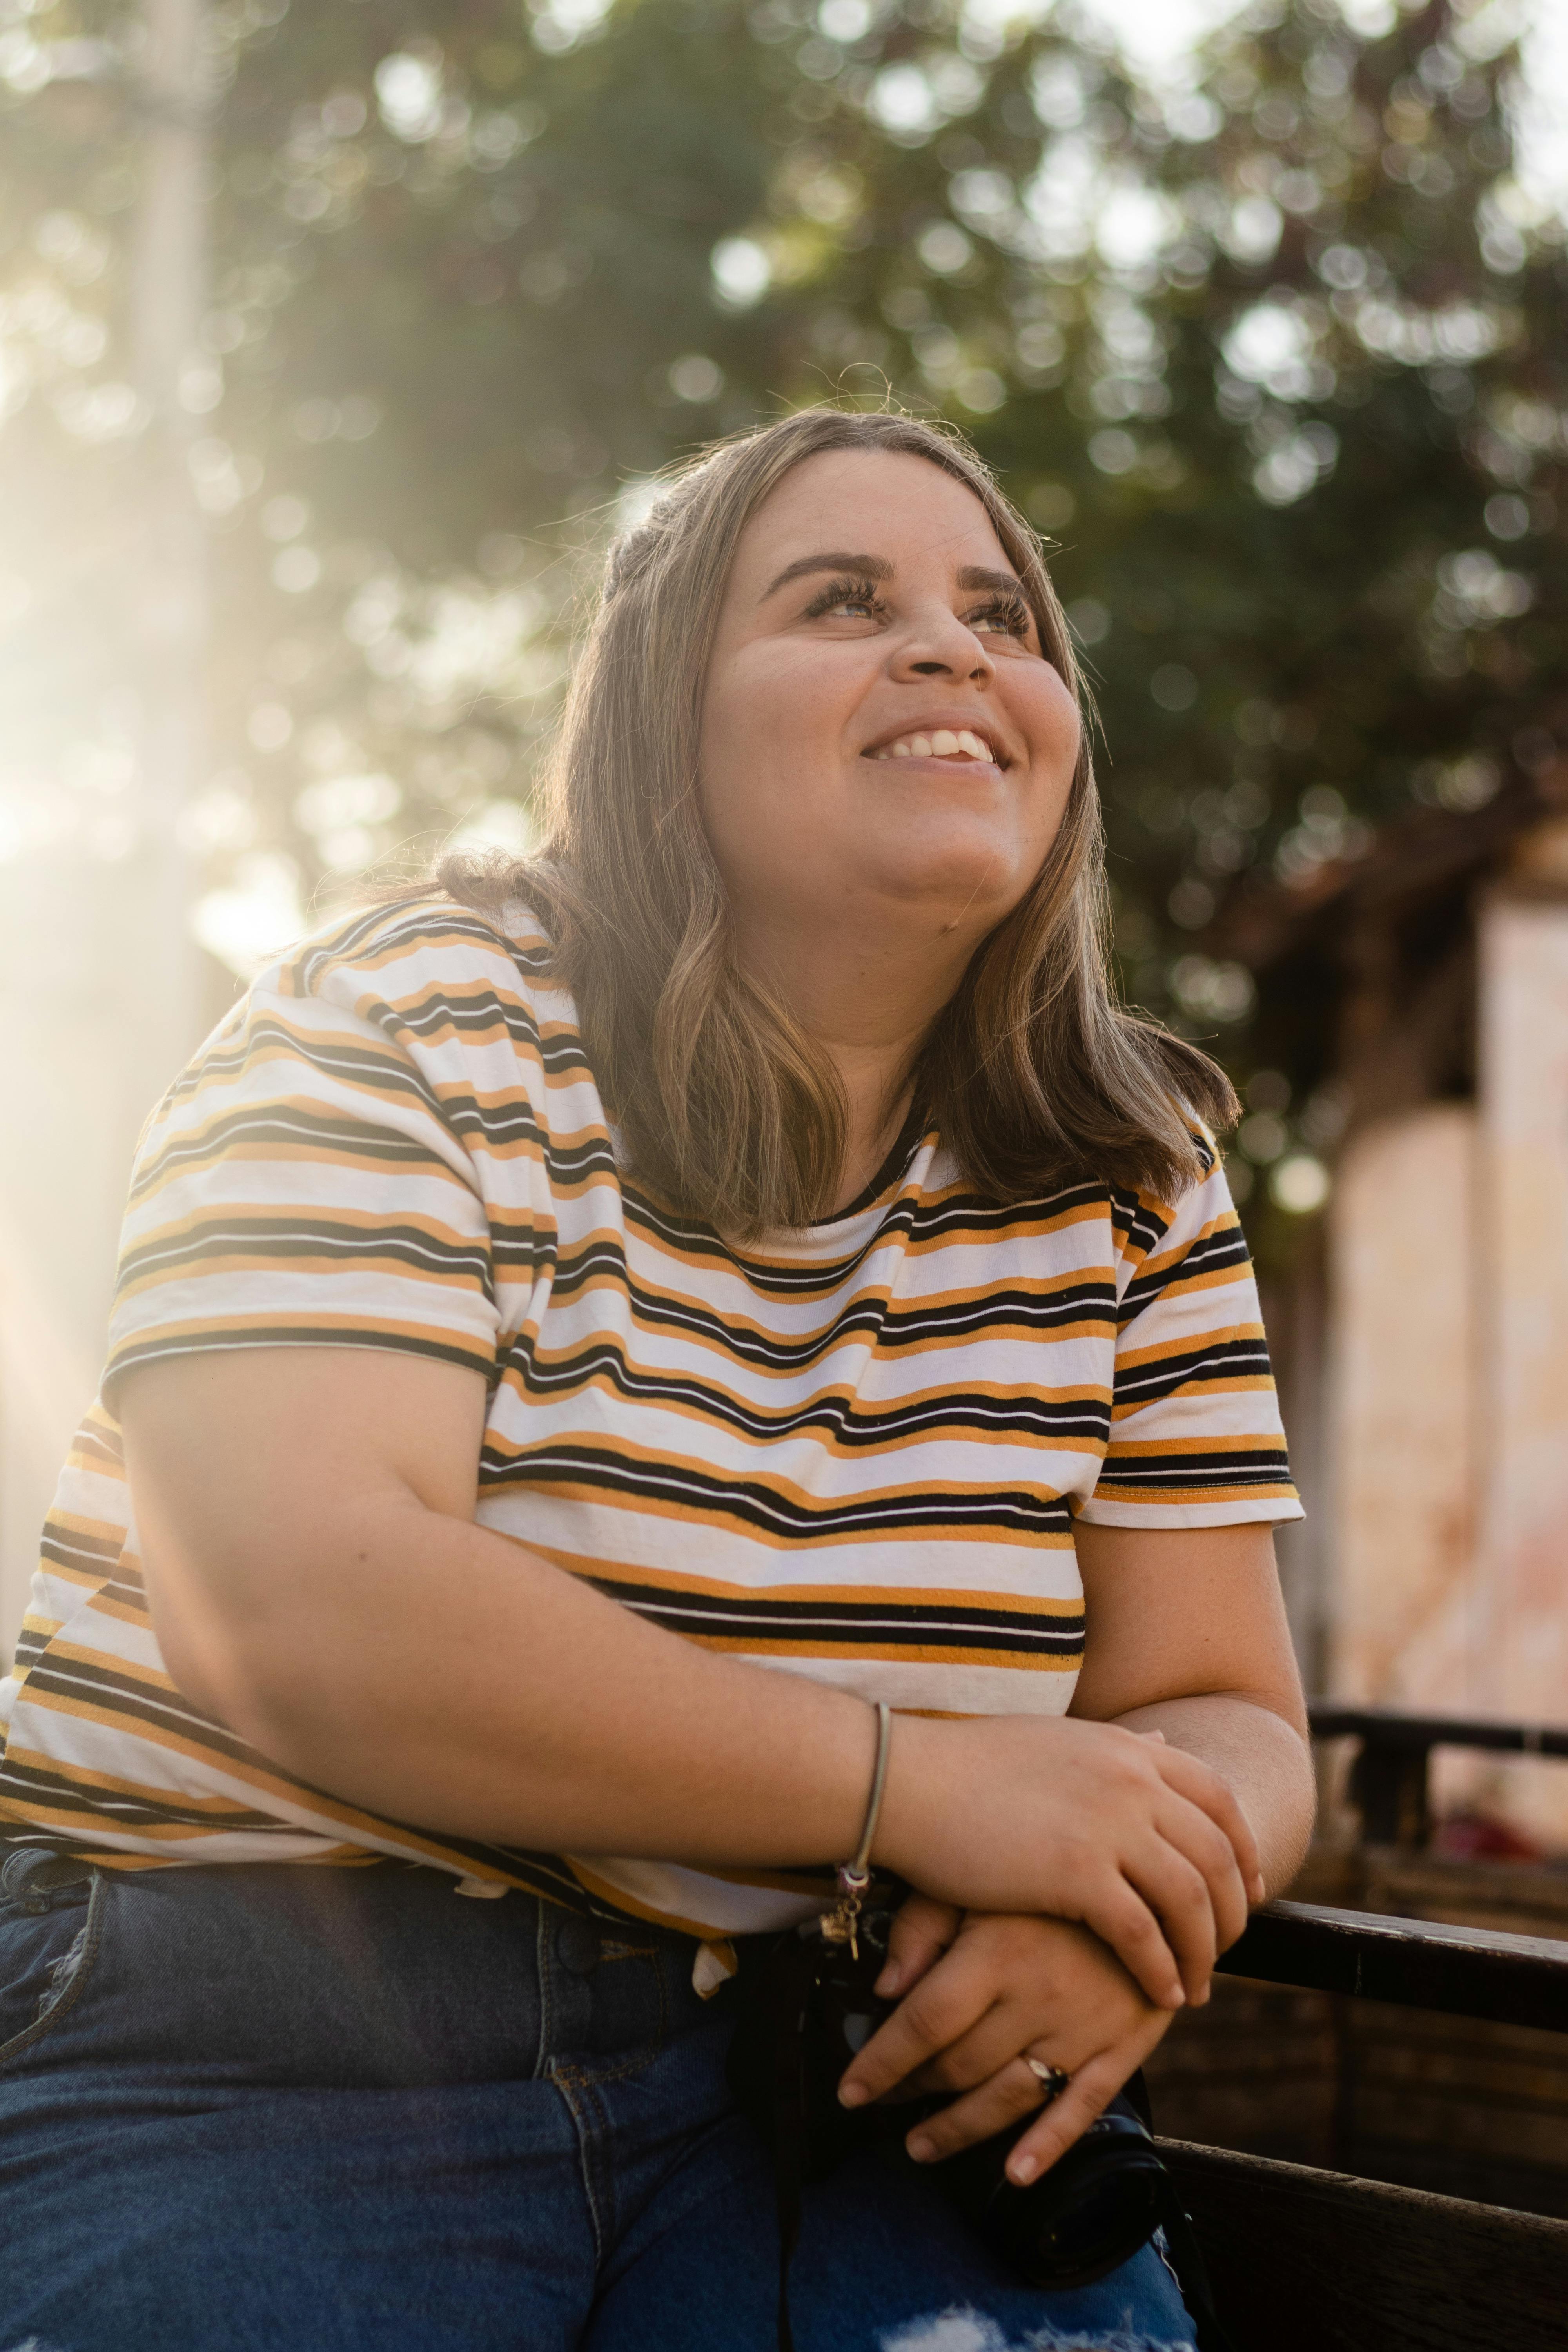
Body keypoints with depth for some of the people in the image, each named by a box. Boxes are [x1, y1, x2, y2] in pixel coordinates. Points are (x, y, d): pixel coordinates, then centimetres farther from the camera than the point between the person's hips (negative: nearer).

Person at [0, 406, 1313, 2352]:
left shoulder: (1131, 1177, 5)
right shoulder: (422, 1027, -8)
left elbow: (1222, 1720, 6)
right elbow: (289, 1601, -21)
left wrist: (1119, 1918, -19)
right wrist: (922, 1782, -23)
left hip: (799, 2067, 4)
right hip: (253, 2036, -3)